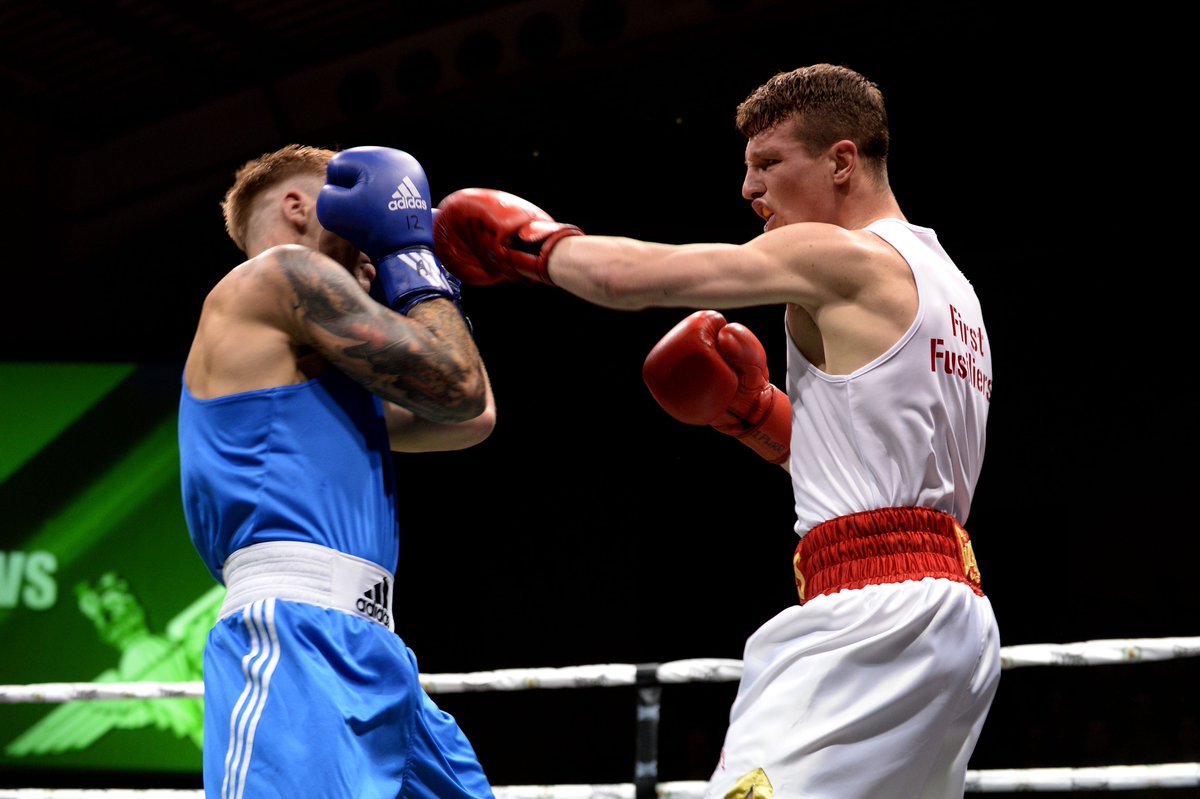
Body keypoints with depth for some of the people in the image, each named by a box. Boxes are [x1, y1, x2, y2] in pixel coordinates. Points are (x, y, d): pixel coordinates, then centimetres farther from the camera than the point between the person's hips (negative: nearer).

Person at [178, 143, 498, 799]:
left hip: (366, 657, 10)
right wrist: (409, 249, 11)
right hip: (296, 638, -10)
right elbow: (458, 390, -2)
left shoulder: (301, 362, 31)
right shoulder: (279, 273, 3)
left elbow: (472, 420, 33)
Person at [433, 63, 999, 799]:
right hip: (953, 605, 10)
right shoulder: (946, 286, 23)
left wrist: (531, 242, 9)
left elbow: (626, 277, -10)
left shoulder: (840, 258, -7)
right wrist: (754, 412, 15)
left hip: (878, 611, -10)